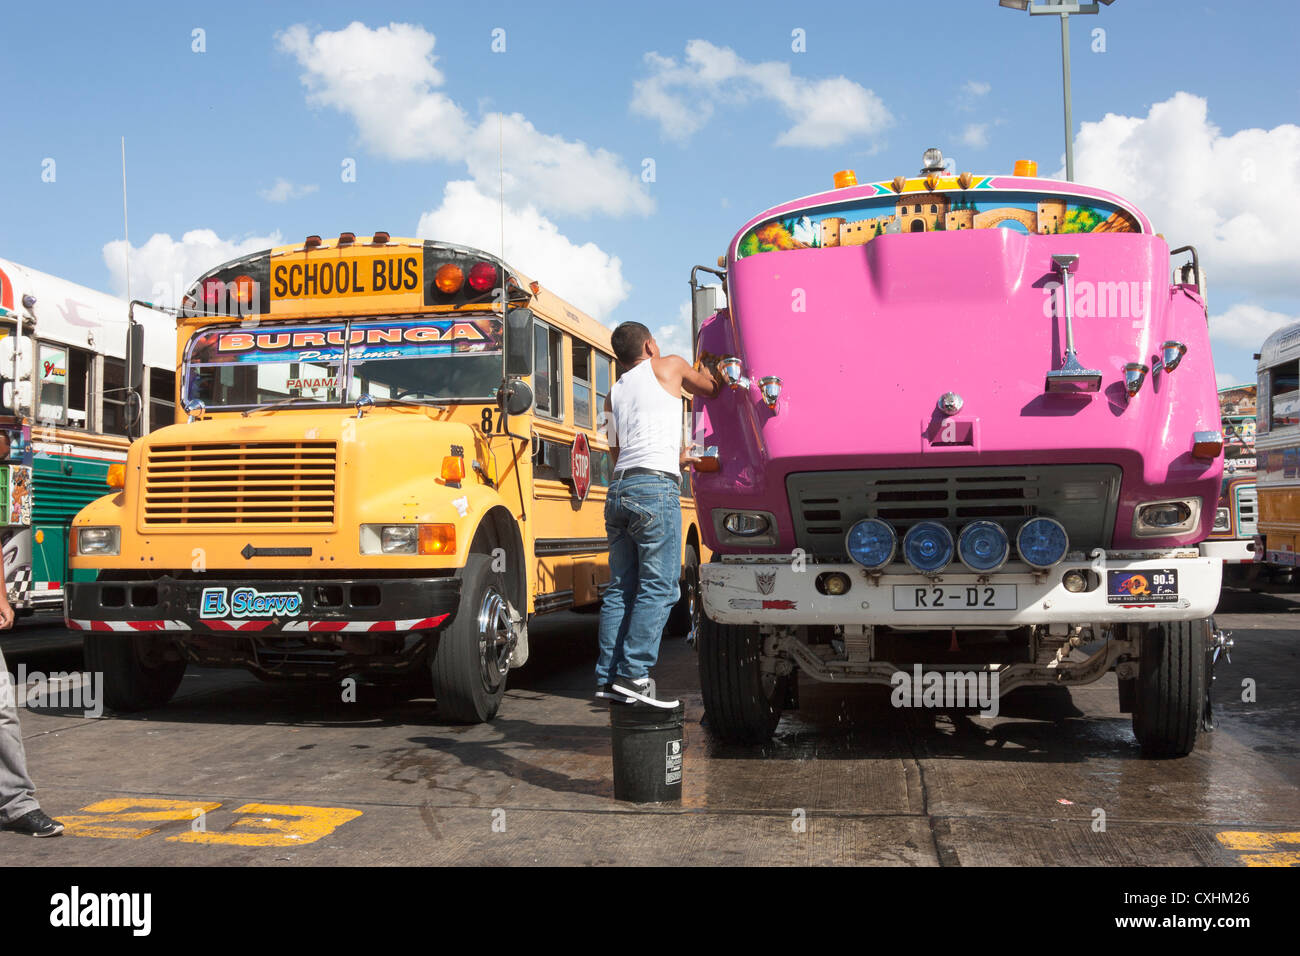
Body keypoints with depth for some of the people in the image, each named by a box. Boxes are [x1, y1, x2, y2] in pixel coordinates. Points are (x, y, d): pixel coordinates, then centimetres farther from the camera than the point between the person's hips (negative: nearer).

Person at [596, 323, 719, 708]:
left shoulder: (614, 394, 23)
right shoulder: (668, 367, 9)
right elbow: (714, 389, 23)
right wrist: (702, 369, 45)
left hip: (618, 489, 7)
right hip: (655, 490, -6)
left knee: (621, 587, 8)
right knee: (658, 587, -6)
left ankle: (608, 677, 6)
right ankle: (632, 675, -11)